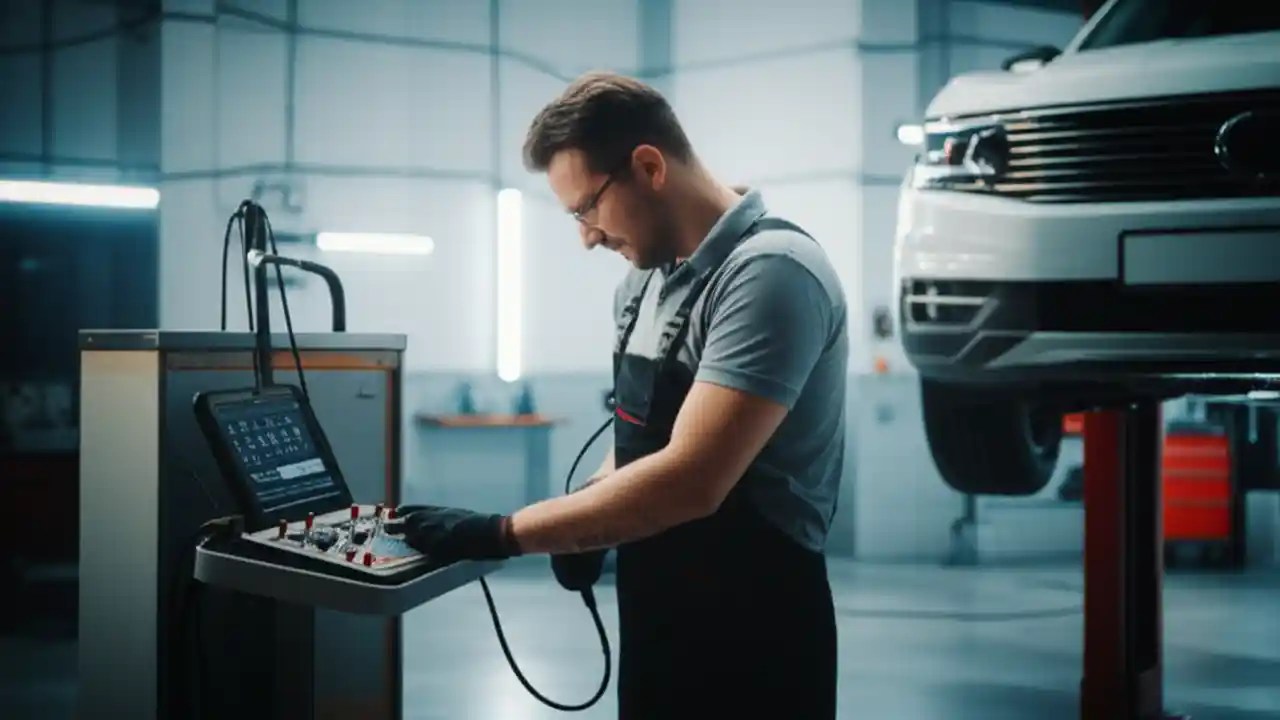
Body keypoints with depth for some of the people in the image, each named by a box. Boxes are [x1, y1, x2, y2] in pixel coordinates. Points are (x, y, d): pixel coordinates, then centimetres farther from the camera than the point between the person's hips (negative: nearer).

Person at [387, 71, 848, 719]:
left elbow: (688, 481, -27)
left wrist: (501, 533, -21)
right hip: (656, 627, 8)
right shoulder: (644, 282, 7)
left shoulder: (769, 272, -20)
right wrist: (580, 528, 1)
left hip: (750, 639, -8)